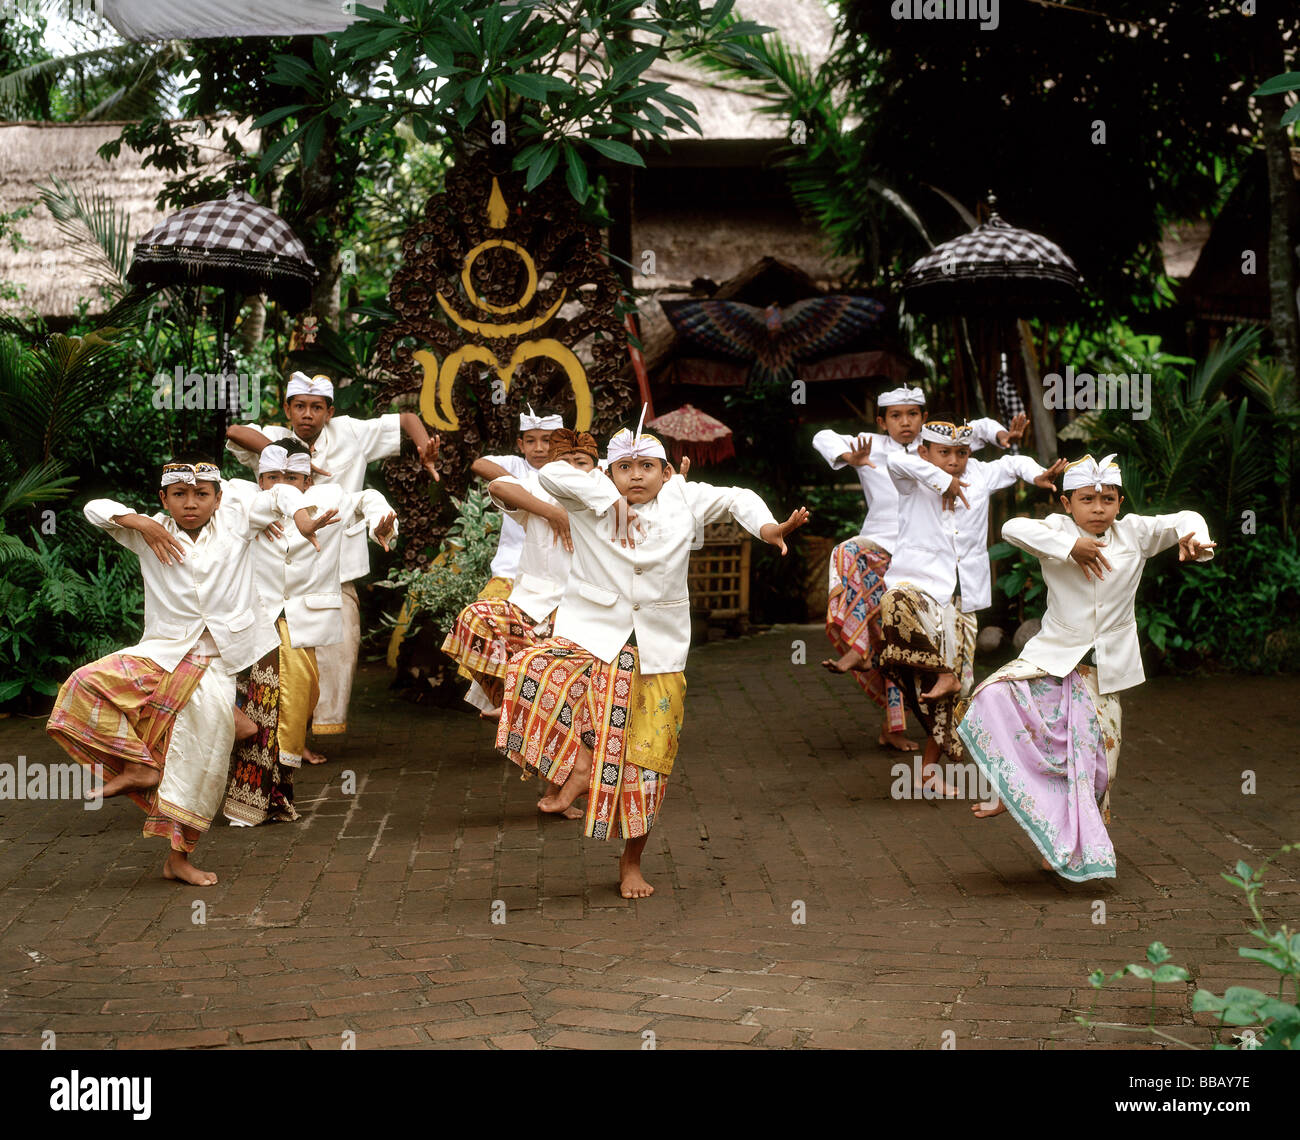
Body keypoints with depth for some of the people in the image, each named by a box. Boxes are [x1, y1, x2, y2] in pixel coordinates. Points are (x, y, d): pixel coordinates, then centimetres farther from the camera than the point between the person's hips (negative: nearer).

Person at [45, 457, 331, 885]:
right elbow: (96, 509, 2)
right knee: (86, 684, -24)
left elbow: (280, 495, 7)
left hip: (215, 662, 0)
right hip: (162, 652, 0)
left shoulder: (234, 521, 5)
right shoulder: (152, 533, 4)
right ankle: (139, 766, -9)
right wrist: (140, 523, -13)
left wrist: (301, 518, -12)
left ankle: (178, 857, 1)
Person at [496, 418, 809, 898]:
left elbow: (735, 498, 13)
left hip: (658, 650, 2)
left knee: (648, 757, 3)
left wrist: (767, 526, -6)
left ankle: (632, 860, 20)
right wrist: (610, 497, -16)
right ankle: (578, 764, -11)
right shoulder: (590, 502, -2)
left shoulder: (683, 500, 5)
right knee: (535, 671, -32)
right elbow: (550, 473, -16)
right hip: (592, 635, -1)